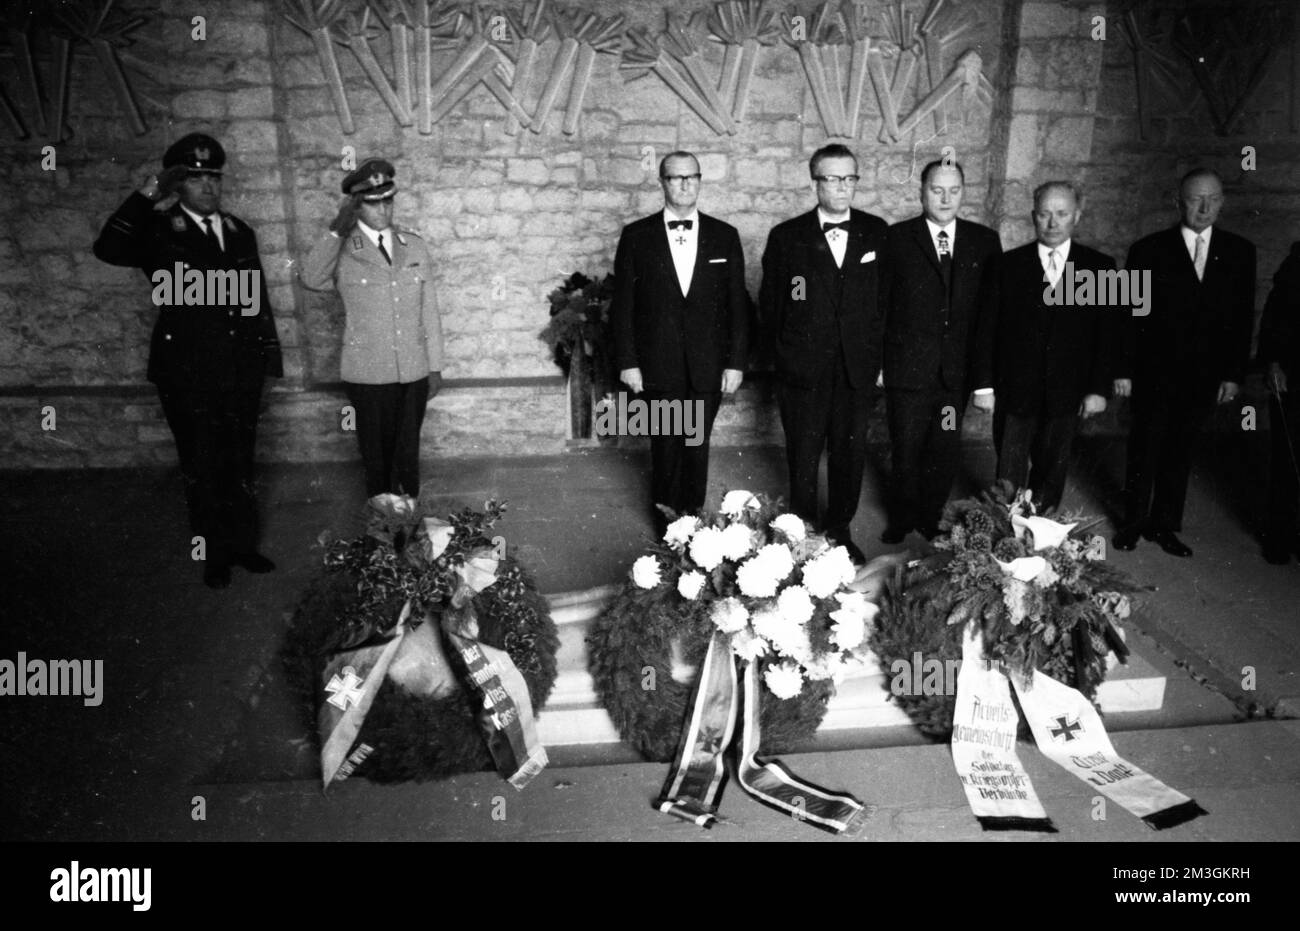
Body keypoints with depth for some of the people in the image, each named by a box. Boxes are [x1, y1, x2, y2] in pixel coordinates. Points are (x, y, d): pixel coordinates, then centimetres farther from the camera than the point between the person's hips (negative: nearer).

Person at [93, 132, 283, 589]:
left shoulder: (239, 231, 10)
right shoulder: (159, 231, -3)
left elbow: (258, 298, 14)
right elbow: (108, 249, -23)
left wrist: (269, 353, 10)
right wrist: (148, 197, -21)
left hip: (241, 371, 4)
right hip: (188, 375, -3)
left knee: (240, 463, 14)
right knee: (201, 468, 7)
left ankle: (242, 543, 28)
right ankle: (214, 554, 21)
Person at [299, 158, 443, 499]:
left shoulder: (415, 245, 5)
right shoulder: (341, 250, -5)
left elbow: (429, 309, 9)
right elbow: (310, 278, -27)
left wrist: (435, 366, 9)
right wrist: (337, 229, -29)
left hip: (414, 372, 3)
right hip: (368, 375, -2)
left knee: (408, 454, 12)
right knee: (377, 455, 9)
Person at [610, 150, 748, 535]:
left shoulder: (724, 236, 4)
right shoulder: (636, 236, 1)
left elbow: (738, 304, 4)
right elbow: (622, 304, 1)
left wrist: (736, 362, 0)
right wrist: (627, 362, -4)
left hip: (708, 367, 1)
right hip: (658, 367, -1)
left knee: (696, 446, 8)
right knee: (665, 445, 6)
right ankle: (665, 518, 24)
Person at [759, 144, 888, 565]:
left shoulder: (876, 232, 5)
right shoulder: (786, 237, -1)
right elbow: (769, 305, 4)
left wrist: (879, 354, 4)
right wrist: (784, 354, 4)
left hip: (857, 368, 2)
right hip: (802, 368, -2)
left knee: (849, 453, 10)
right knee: (803, 455, 6)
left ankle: (839, 530, 26)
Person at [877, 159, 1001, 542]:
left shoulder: (984, 242, 3)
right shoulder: (896, 238, -3)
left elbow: (991, 316, 1)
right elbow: (879, 305, -1)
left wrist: (985, 379, -3)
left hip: (957, 374, 2)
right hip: (907, 368, -2)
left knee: (945, 455, 10)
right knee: (906, 452, 10)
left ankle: (930, 520, 31)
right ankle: (901, 521, 31)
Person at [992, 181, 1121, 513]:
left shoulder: (1100, 267, 2)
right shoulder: (1009, 264, 0)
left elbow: (1108, 333, 3)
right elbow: (992, 329, 0)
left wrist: (1099, 389, -2)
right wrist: (985, 383, -3)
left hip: (1065, 395, 1)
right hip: (1014, 390, -1)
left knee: (1051, 471, 13)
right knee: (1009, 475, 1)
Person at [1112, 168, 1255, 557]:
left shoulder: (1239, 252, 5)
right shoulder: (1149, 249, -3)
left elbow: (1243, 317, 6)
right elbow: (1130, 315, -3)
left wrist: (1234, 373, 1)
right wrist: (1124, 371, -6)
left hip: (1204, 376, 2)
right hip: (1155, 373, -2)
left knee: (1179, 452, 9)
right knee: (1145, 449, 6)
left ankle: (1164, 525, 20)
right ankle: (1133, 523, 19)